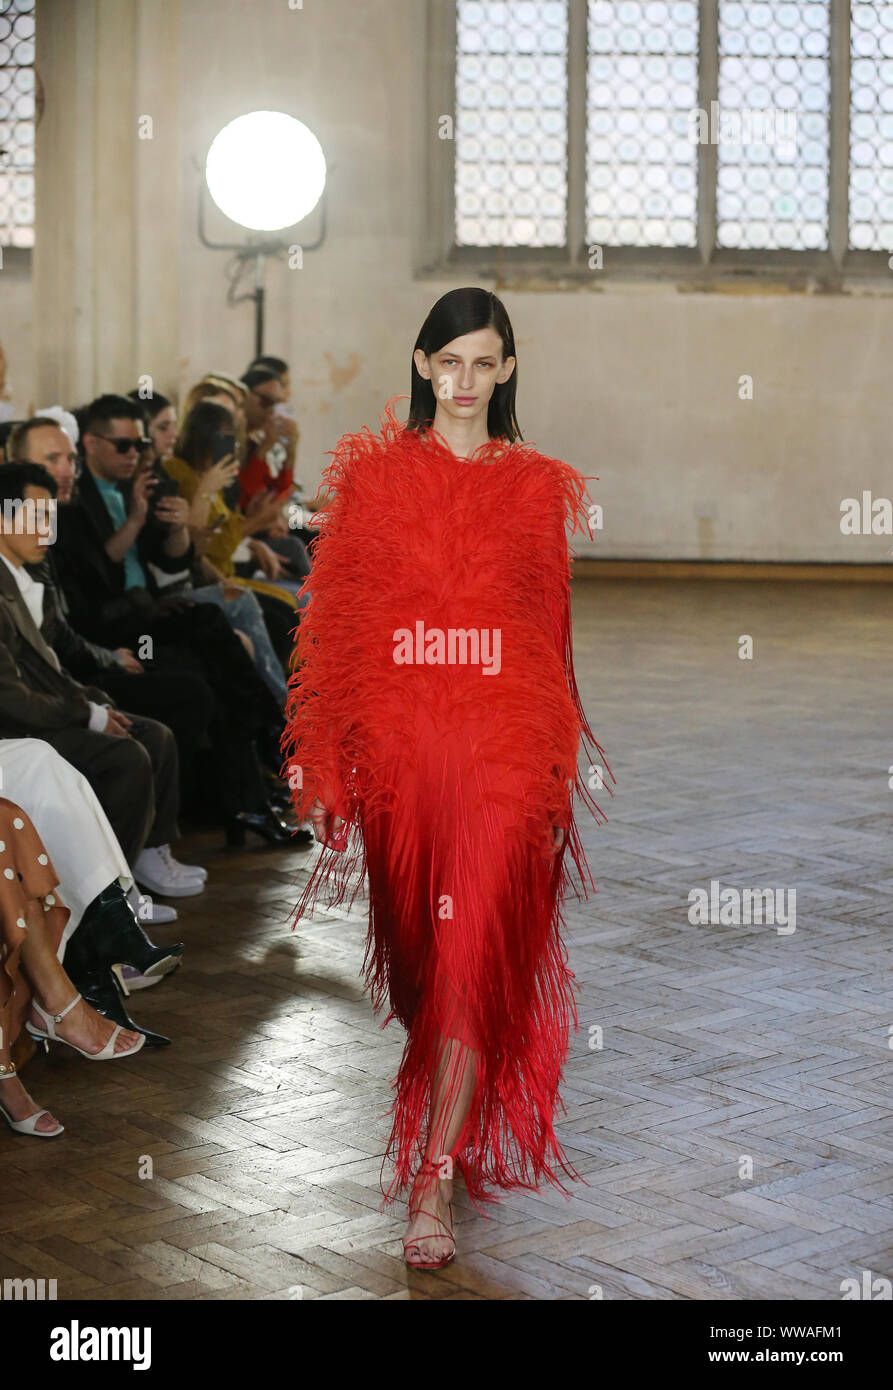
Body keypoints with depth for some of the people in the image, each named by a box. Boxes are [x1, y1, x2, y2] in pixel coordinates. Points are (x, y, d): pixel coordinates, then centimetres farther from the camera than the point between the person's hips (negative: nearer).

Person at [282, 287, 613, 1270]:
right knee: (418, 945, 11)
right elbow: (338, 620, 5)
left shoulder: (537, 485, 8)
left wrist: (555, 764, 6)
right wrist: (331, 761, -1)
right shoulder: (374, 474, 7)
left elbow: (551, 631, 10)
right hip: (400, 742, 1)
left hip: (502, 747, -1)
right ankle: (444, 1132, 37)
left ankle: (434, 1178, -5)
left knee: (473, 955, -8)